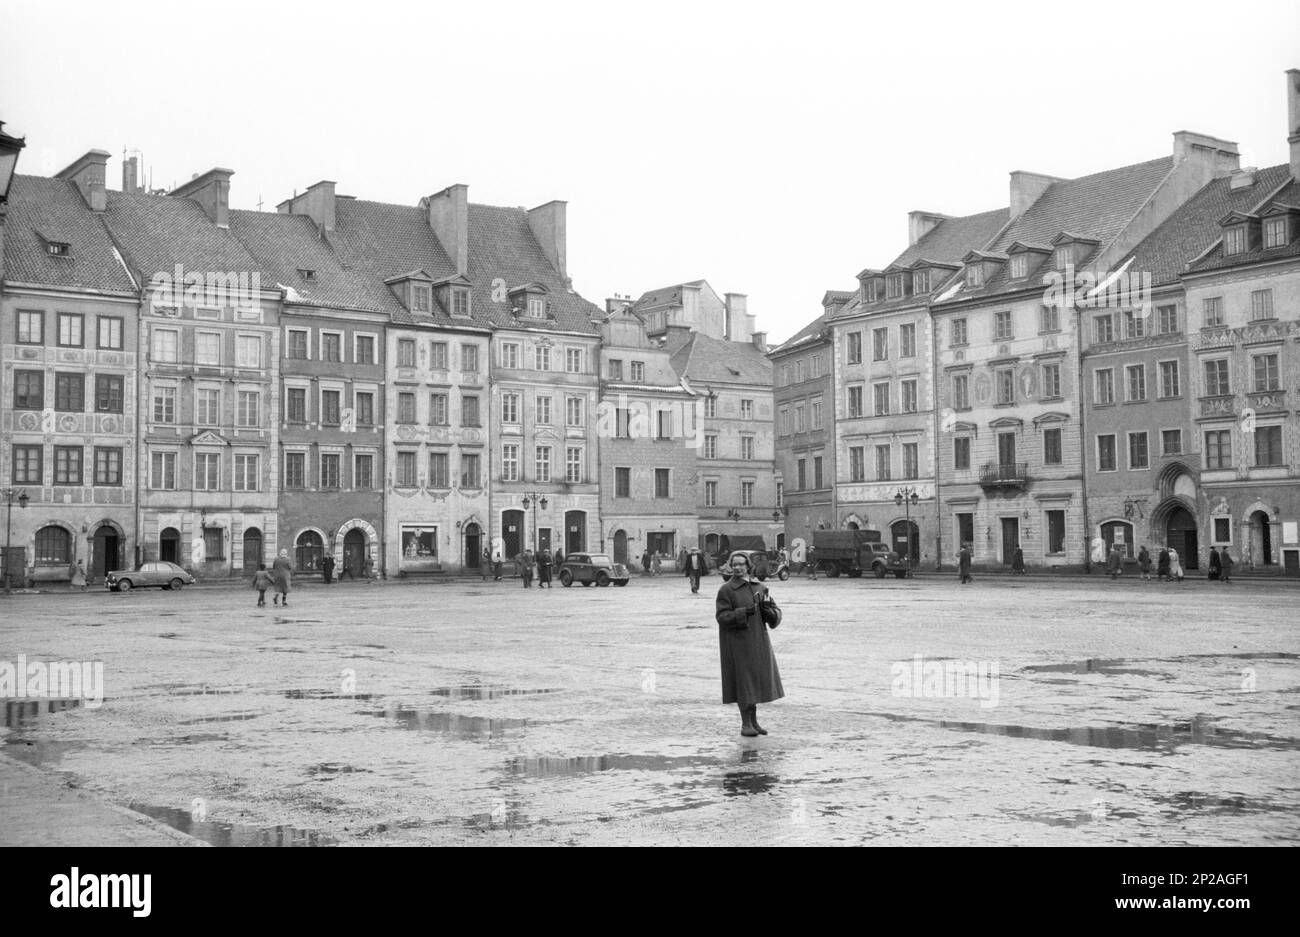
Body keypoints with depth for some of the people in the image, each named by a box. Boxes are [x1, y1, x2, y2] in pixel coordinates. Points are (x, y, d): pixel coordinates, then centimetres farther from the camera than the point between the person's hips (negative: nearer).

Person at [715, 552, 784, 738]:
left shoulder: (759, 587, 8)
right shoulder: (726, 590, -9)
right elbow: (722, 616, -14)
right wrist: (743, 612, -26)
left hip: (757, 639, 6)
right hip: (737, 641, -5)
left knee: (756, 680, 10)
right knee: (743, 681, -3)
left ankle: (754, 721, 22)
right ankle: (745, 724, 6)